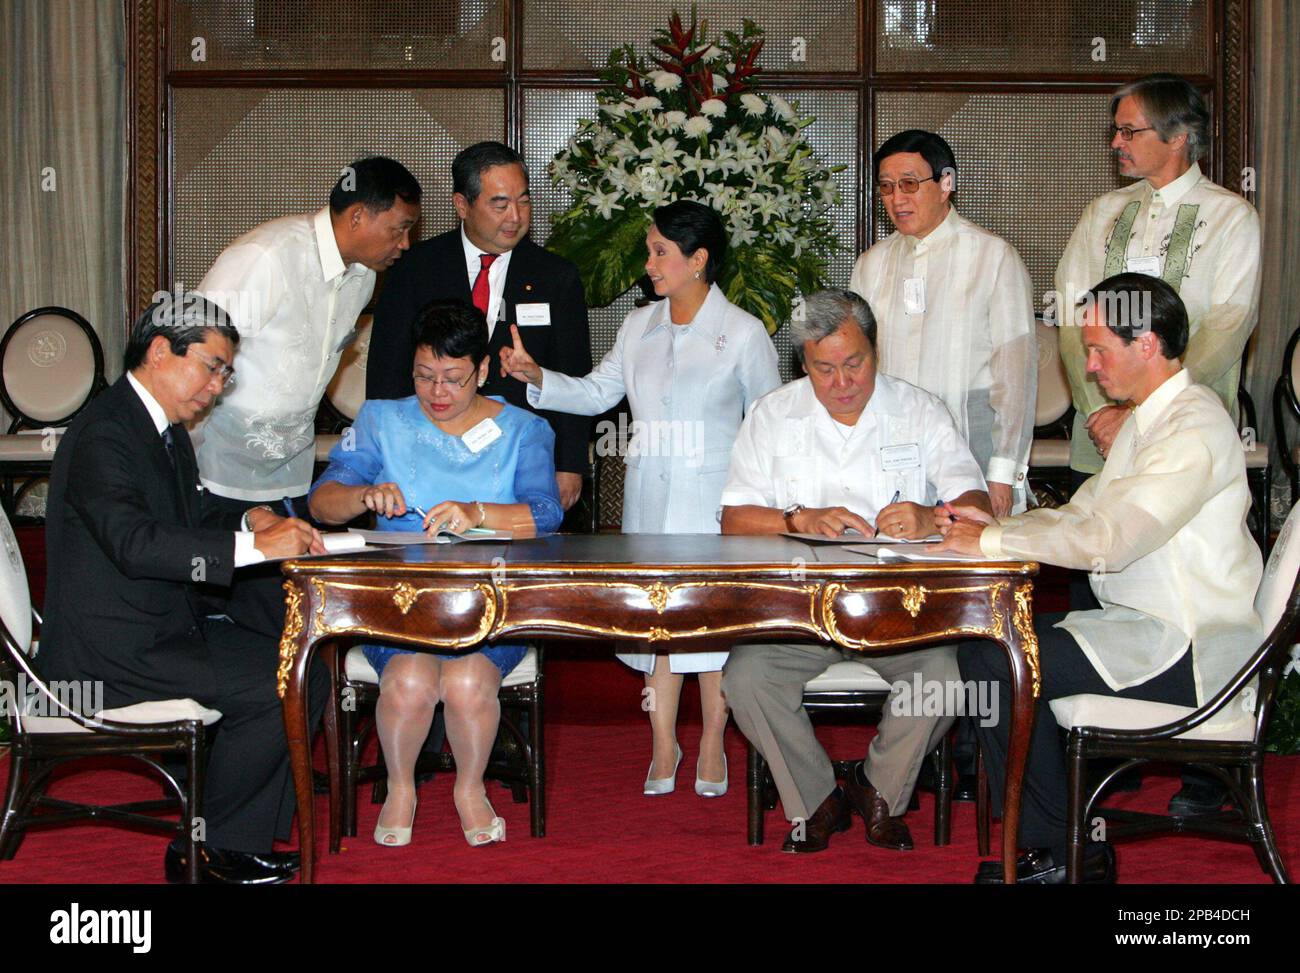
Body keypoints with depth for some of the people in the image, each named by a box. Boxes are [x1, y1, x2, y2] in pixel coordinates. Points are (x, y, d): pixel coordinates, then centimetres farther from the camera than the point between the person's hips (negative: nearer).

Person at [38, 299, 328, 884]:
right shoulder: (102, 435, -17)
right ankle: (201, 850, -3)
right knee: (277, 691, -19)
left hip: (168, 627, 10)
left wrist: (256, 522, -1)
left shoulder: (166, 429, 15)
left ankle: (240, 841, 5)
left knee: (306, 674, 0)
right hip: (111, 649, -10)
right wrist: (253, 546, -32)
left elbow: (199, 516, 22)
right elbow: (133, 543, -31)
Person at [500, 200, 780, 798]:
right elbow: (596, 392, 9)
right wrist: (536, 377, -7)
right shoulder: (639, 327, 10)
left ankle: (712, 744, 15)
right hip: (649, 497, 4)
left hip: (715, 500, -4)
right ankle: (663, 745, 17)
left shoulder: (742, 333, -3)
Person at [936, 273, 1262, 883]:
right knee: (988, 637, 5)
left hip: (1185, 650, -10)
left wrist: (988, 542, -20)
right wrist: (995, 525, 2)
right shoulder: (1148, 418, 16)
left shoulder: (1194, 428, -19)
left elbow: (1107, 539, -28)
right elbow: (1082, 511, 18)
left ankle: (1064, 851, -3)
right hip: (1144, 626, 10)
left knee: (995, 663, -17)